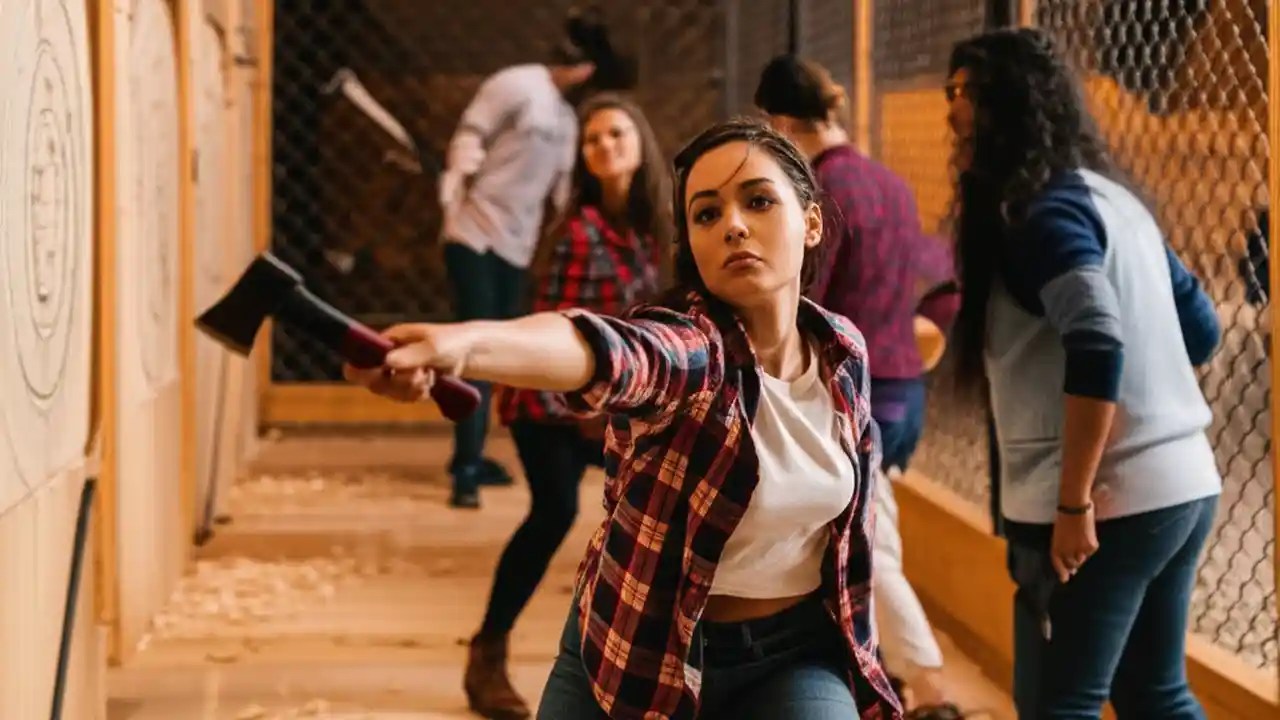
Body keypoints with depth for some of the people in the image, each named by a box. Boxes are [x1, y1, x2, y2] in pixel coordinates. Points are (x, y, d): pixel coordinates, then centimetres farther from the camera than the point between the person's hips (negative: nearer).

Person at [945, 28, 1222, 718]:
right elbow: (1201, 329, 20)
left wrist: (1074, 501, -23)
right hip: (1182, 485, 9)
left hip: (1110, 501, -9)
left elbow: (1098, 347, -26)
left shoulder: (1043, 210, -13)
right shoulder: (1111, 197, 15)